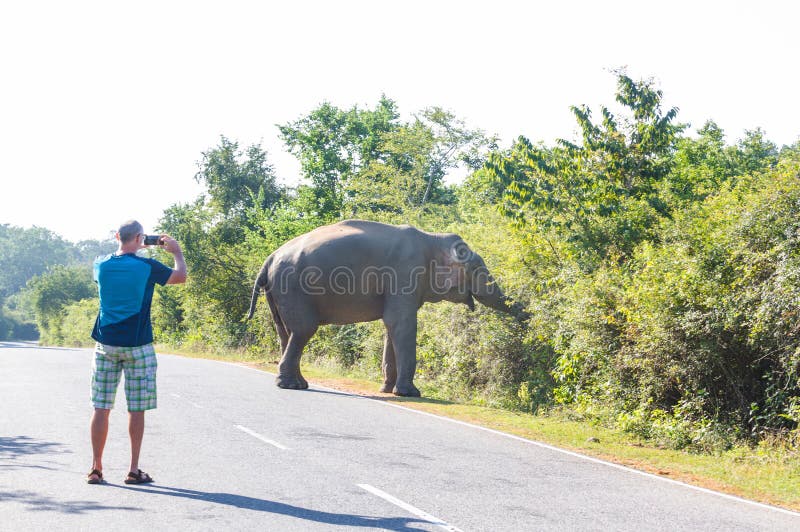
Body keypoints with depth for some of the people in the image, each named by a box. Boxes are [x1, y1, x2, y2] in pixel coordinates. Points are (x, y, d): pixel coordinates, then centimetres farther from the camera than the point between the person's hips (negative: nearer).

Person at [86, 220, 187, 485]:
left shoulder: (101, 264, 1)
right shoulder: (147, 266, -9)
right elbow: (181, 277, 6)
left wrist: (134, 250, 29)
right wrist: (177, 251, 22)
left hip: (106, 344, 3)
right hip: (137, 346, -3)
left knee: (101, 407, 6)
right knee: (136, 409, 3)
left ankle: (96, 468, 8)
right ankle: (134, 470, 6)